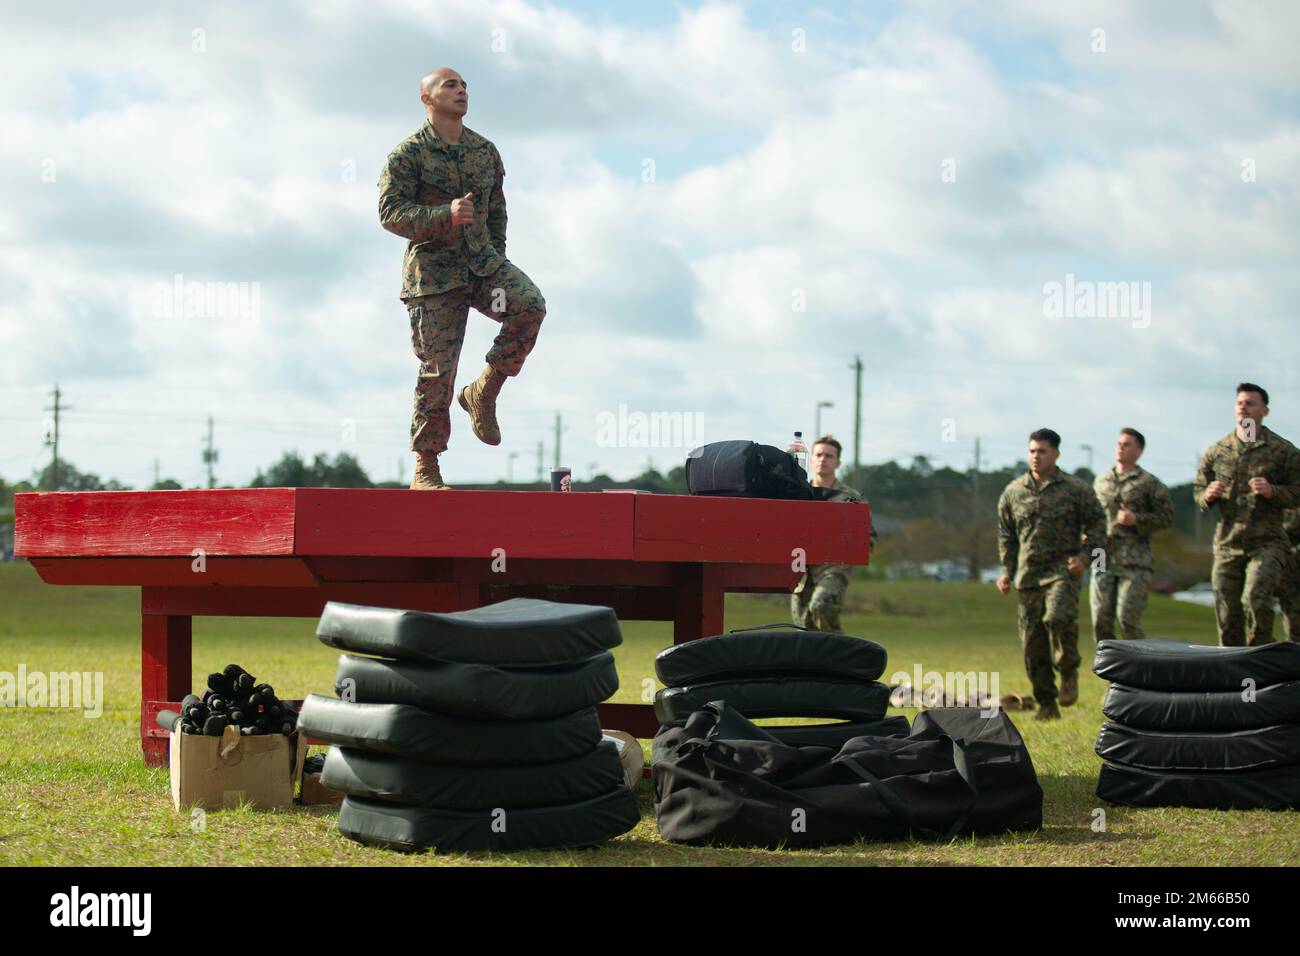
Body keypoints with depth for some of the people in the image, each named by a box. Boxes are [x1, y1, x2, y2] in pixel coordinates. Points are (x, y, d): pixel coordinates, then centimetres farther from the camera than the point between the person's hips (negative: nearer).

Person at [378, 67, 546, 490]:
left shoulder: (485, 151, 13)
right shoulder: (409, 153, -4)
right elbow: (390, 212, -12)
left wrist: (497, 258, 14)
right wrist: (446, 216, -25)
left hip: (483, 262, 4)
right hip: (433, 271, -4)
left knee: (530, 305, -25)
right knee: (437, 370, -7)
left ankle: (484, 392, -6)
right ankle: (425, 470, 4)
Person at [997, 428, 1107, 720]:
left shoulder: (1075, 489, 0)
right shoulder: (1013, 492, 10)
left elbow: (1097, 523, 5)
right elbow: (1006, 535, 18)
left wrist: (1083, 555, -9)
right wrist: (1007, 571, 10)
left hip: (1063, 569, -4)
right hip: (1028, 575, 4)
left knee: (1058, 617, -29)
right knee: (1032, 640, 1)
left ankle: (1069, 671, -2)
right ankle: (1046, 704, 12)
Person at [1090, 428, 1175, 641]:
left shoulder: (1149, 483, 2)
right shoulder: (1101, 481, 16)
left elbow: (1166, 518, 1)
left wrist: (1136, 519, -12)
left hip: (1135, 563, -4)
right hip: (1104, 560, 4)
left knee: (1128, 620, -11)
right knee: (1101, 620, 0)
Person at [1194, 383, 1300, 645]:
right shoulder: (1217, 451, 11)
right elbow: (1198, 492, 17)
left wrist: (1272, 492, -17)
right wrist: (1208, 496, -5)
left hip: (1267, 544, -3)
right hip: (1227, 543, 3)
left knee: (1256, 600, -20)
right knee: (1227, 613, 3)